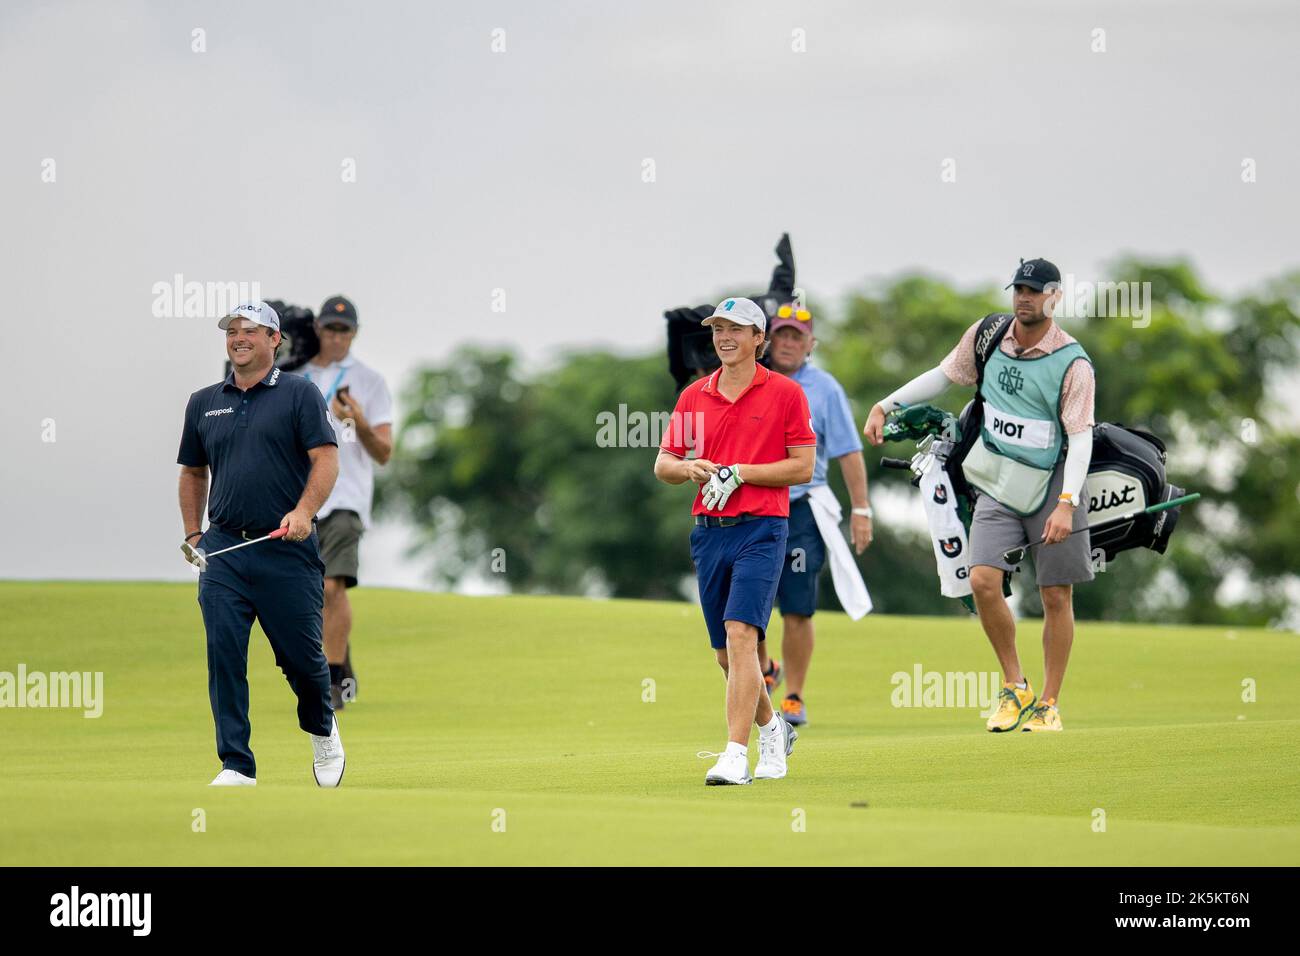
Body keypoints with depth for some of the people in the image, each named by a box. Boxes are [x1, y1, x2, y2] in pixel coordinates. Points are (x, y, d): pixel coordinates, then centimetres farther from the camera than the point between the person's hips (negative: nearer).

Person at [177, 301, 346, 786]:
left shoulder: (299, 395, 2)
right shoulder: (204, 403, 14)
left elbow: (326, 459, -5)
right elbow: (193, 473, 23)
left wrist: (304, 511, -21)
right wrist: (193, 536, 14)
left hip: (288, 551, -3)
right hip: (223, 548, 3)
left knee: (302, 656, 1)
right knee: (224, 656, -7)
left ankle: (322, 729, 32)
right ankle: (236, 766, -4)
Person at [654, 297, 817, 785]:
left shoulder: (784, 392, -1)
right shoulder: (694, 396, 12)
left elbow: (803, 467, -4)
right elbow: (663, 465, 14)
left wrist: (739, 473, -13)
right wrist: (690, 469, -9)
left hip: (761, 529, -5)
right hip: (709, 531, 5)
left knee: (741, 637, -19)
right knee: (725, 652, 11)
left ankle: (736, 755, -23)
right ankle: (772, 730, 35)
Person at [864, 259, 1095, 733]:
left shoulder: (1073, 363, -13)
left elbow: (1080, 438, -15)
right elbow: (946, 374, 17)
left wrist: (1066, 503, -25)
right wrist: (885, 405, 14)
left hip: (1051, 485, -3)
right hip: (997, 484, 3)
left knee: (1056, 597, 1)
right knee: (983, 581, -13)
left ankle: (1049, 704, 14)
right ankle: (1013, 688, 4)